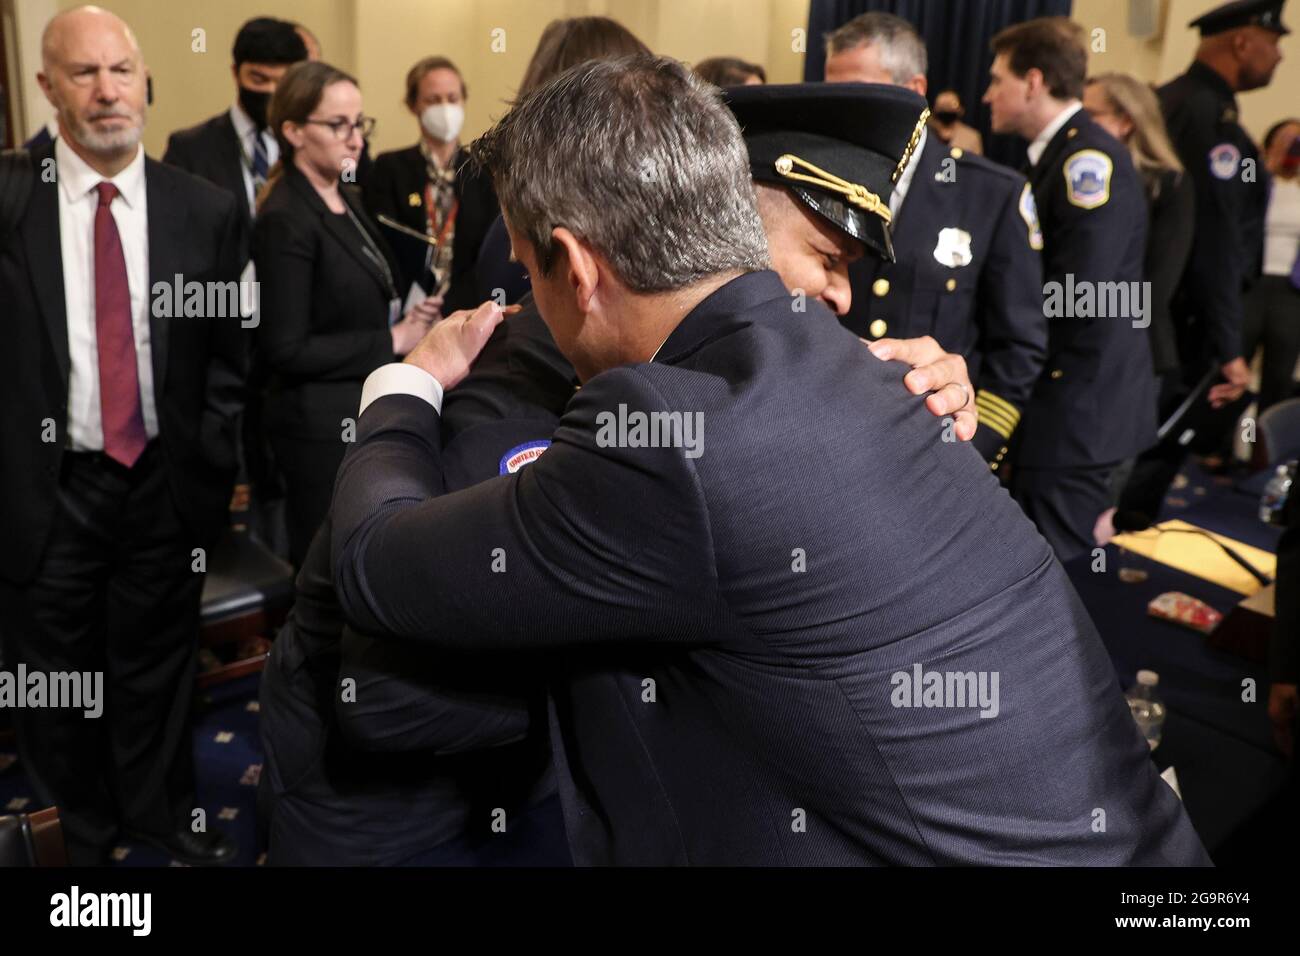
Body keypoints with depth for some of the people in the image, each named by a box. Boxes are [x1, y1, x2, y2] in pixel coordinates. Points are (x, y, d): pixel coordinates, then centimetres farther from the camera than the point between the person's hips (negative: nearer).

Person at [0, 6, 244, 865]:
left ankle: (164, 813, 41)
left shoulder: (206, 209, -1)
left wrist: (211, 464, -3)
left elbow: (228, 355, 4)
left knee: (159, 665, 17)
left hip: (166, 483, 1)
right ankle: (81, 830, 40)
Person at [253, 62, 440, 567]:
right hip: (322, 421, -8)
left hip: (367, 409, 8)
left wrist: (403, 317, -1)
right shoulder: (285, 222, -16)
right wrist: (391, 342, -16)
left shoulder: (346, 201, 10)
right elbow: (286, 349, -19)